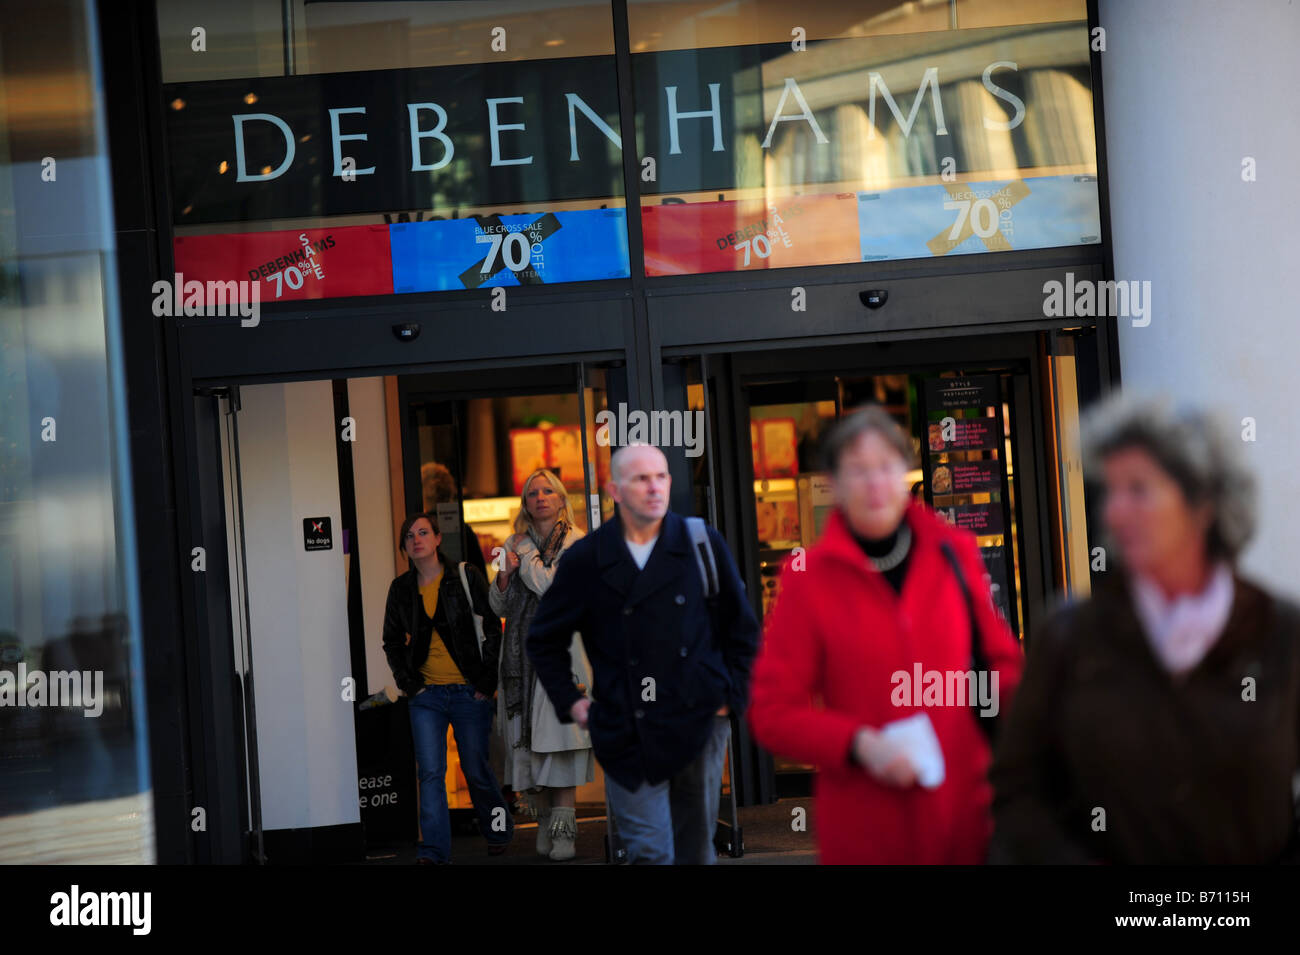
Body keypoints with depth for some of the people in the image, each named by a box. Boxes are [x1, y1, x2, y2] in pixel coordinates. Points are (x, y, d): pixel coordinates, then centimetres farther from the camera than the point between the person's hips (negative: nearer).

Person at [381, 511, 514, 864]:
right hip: (426, 694, 2)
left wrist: (486, 682, -5)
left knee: (476, 769, 6)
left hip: (469, 692, -2)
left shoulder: (466, 578, -2)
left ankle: (498, 831, 30)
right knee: (430, 772, -6)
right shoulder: (401, 589, 7)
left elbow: (492, 629, -1)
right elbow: (392, 640, 17)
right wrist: (408, 682, 5)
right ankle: (434, 849, -2)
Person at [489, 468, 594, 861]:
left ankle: (563, 824, -12)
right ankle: (544, 819, 7)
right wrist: (505, 573, -3)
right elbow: (499, 607, 16)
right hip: (522, 649, 4)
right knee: (528, 733, 0)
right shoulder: (515, 543, 17)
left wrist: (526, 553, 0)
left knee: (558, 732, -12)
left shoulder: (576, 542, 4)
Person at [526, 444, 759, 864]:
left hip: (699, 723, 1)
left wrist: (732, 695, 4)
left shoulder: (704, 545, 2)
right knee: (650, 853, -5)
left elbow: (742, 628, 10)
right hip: (628, 733, -1)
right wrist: (569, 702, 4)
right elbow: (544, 640, 11)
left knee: (696, 850, 10)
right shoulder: (585, 559, 0)